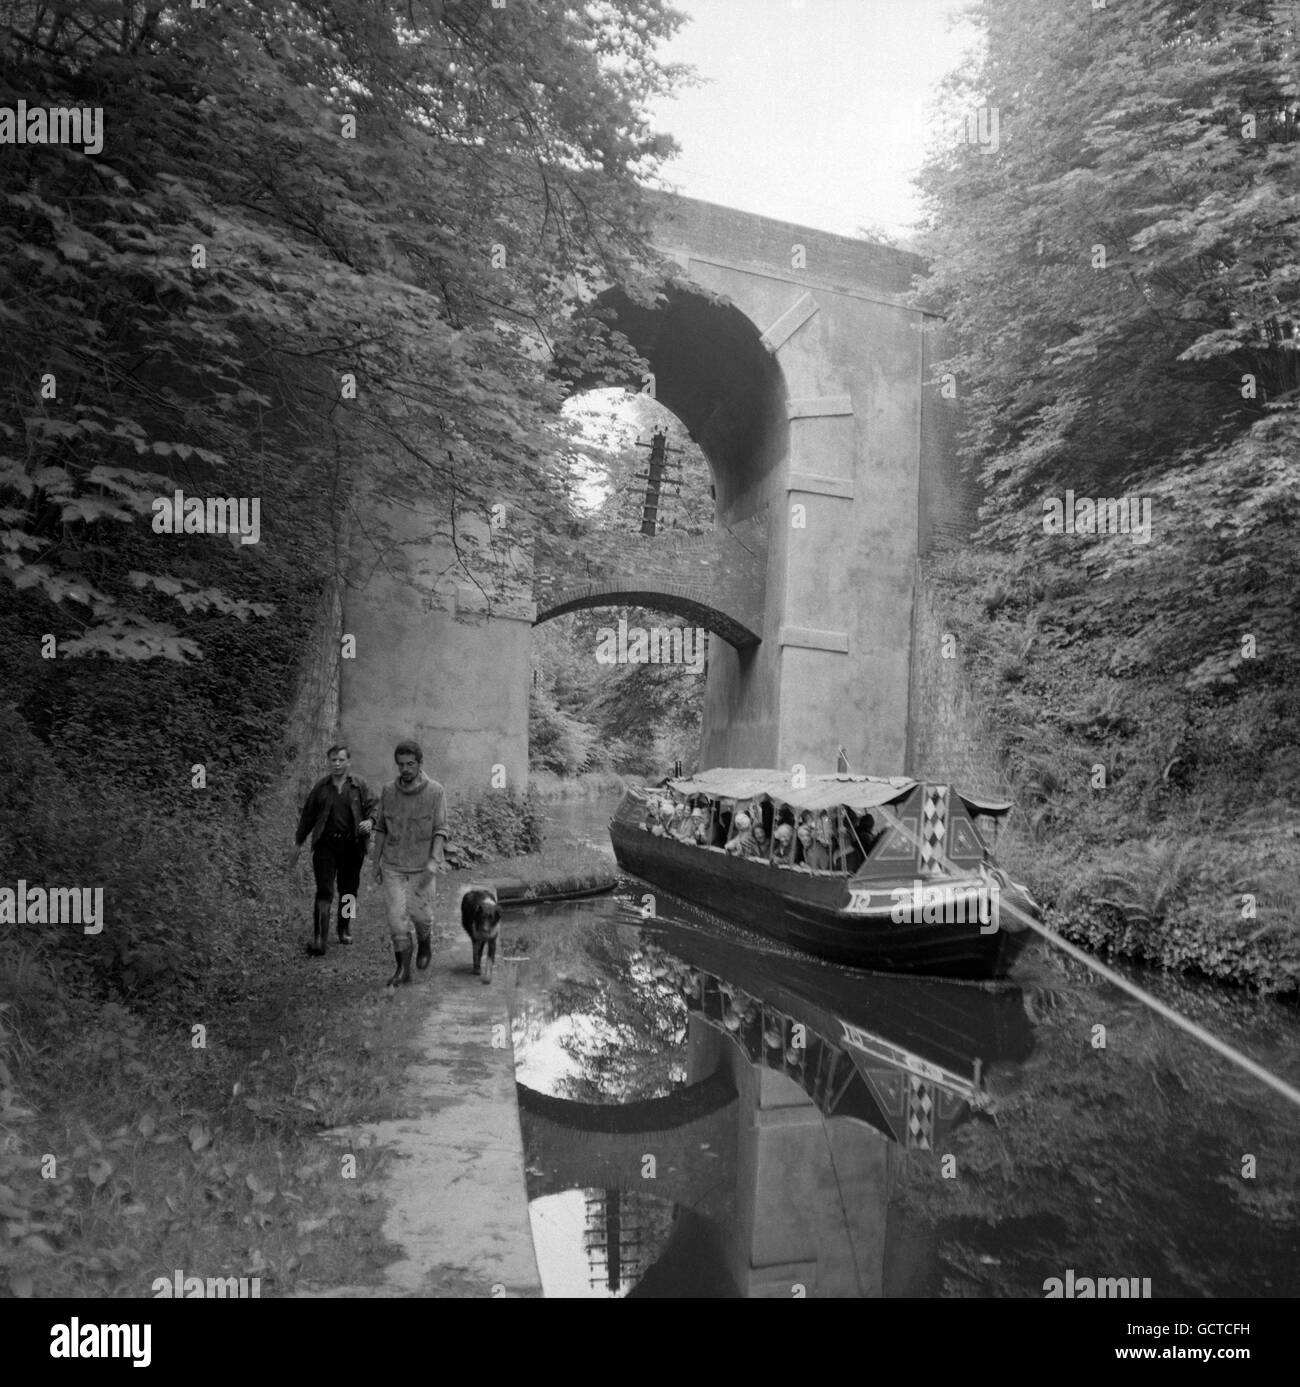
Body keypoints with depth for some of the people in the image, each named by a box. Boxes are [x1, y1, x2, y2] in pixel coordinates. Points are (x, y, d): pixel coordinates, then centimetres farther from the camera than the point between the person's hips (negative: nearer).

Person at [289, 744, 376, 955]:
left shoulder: (360, 786, 3)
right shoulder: (320, 787, 6)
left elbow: (372, 808, 4)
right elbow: (307, 815, 12)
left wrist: (369, 821, -19)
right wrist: (298, 844, 14)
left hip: (352, 845, 1)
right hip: (326, 844, 0)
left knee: (348, 890, 11)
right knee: (324, 891, -8)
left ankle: (345, 930, 32)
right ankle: (319, 939, -9)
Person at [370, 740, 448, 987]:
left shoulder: (435, 791, -9)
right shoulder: (388, 791, 0)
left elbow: (440, 830, -9)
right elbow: (381, 828, 9)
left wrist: (434, 860, -23)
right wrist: (376, 863, 9)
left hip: (421, 867, -2)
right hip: (392, 866, 2)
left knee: (421, 915, 2)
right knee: (396, 916, -4)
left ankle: (425, 943, 36)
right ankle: (403, 969, 8)